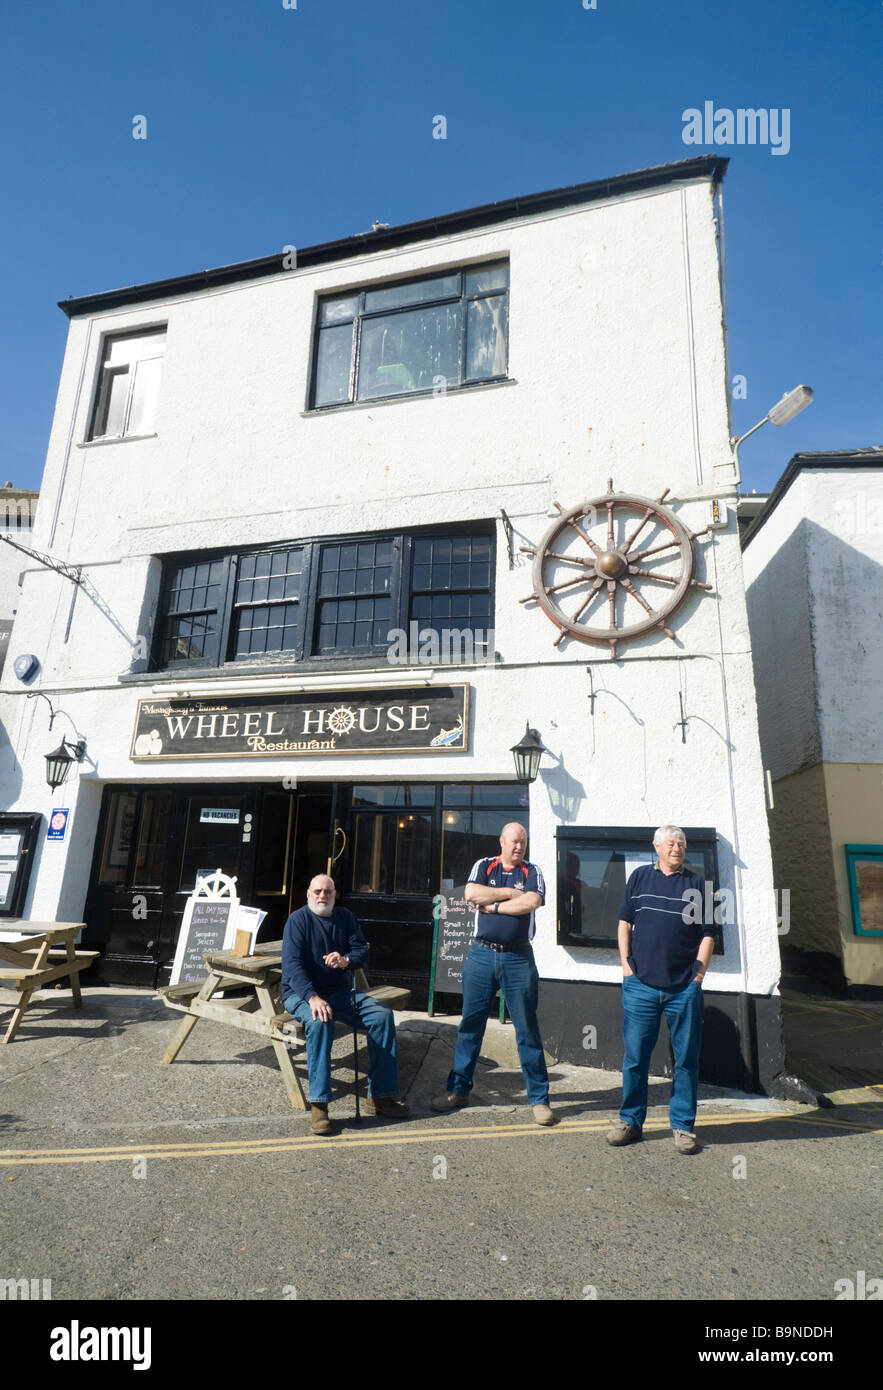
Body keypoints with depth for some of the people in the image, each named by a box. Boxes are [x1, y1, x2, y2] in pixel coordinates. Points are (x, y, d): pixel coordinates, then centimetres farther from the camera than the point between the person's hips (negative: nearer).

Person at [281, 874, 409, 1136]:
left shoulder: (345, 917, 7)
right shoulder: (298, 920, -9)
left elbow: (362, 950, 2)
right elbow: (292, 964, -20)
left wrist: (346, 960, -23)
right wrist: (313, 998, -33)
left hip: (339, 992, 5)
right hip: (301, 993, -5)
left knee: (383, 1015, -15)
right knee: (320, 1022, -37)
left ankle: (380, 1096, -7)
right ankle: (318, 1105, -30)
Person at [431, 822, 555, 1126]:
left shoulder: (532, 872, 4)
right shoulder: (483, 866, 6)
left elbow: (530, 903, -14)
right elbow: (471, 894, -12)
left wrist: (493, 906, -9)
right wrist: (511, 892, -9)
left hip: (518, 959, -1)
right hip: (482, 955, 1)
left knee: (528, 1030, 5)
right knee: (470, 1025, 9)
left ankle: (539, 1098, 17)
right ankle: (458, 1090, 23)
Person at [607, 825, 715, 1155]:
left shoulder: (697, 884, 6)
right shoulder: (640, 877, 7)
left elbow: (707, 934, 5)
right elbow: (625, 922, 10)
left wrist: (698, 974, -3)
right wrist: (626, 965, 3)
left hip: (685, 988, 0)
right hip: (640, 984, 0)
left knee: (686, 1059, 8)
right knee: (635, 1056, 6)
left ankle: (683, 1126, 23)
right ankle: (630, 1121, 21)